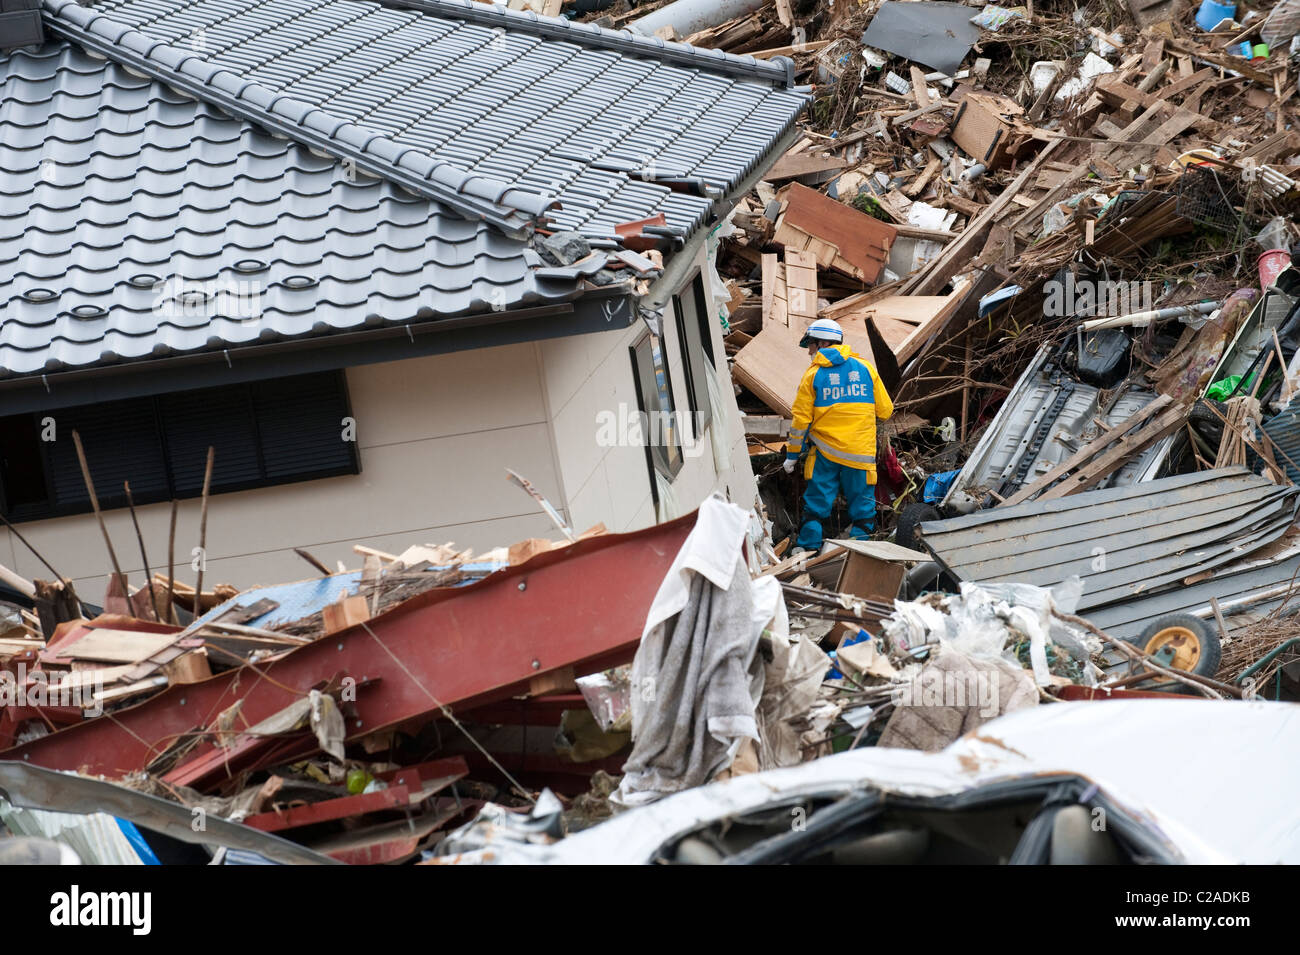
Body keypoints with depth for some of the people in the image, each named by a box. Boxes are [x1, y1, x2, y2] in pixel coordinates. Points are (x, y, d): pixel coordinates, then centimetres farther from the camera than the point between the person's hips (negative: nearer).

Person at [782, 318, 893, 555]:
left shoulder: (813, 375, -2)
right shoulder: (865, 368, 3)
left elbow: (801, 419, -1)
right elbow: (885, 410, 6)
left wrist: (792, 454, 8)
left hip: (824, 452, -1)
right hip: (860, 453, 1)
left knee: (817, 502, 7)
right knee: (861, 502, 9)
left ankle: (808, 547, 5)